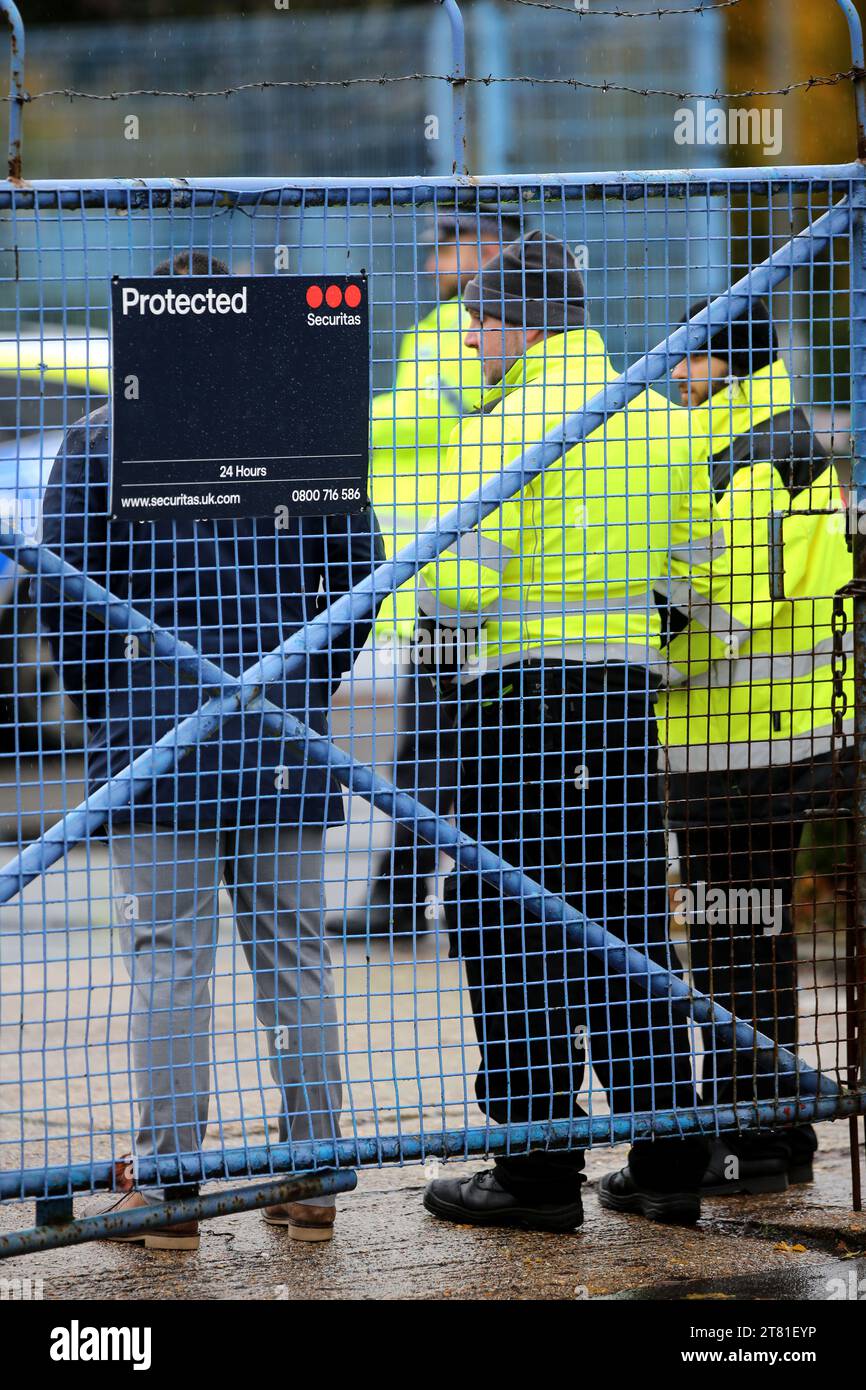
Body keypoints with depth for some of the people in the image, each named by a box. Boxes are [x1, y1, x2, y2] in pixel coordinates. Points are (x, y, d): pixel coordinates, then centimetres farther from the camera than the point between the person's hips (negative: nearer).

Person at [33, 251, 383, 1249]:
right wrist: (310, 682, 14)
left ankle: (167, 1186, 0)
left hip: (154, 734, -2)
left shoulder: (100, 441, -2)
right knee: (293, 954, 9)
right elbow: (359, 566, 5)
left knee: (167, 960, 0)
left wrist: (102, 692, 7)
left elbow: (61, 584, -5)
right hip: (284, 748, 3)